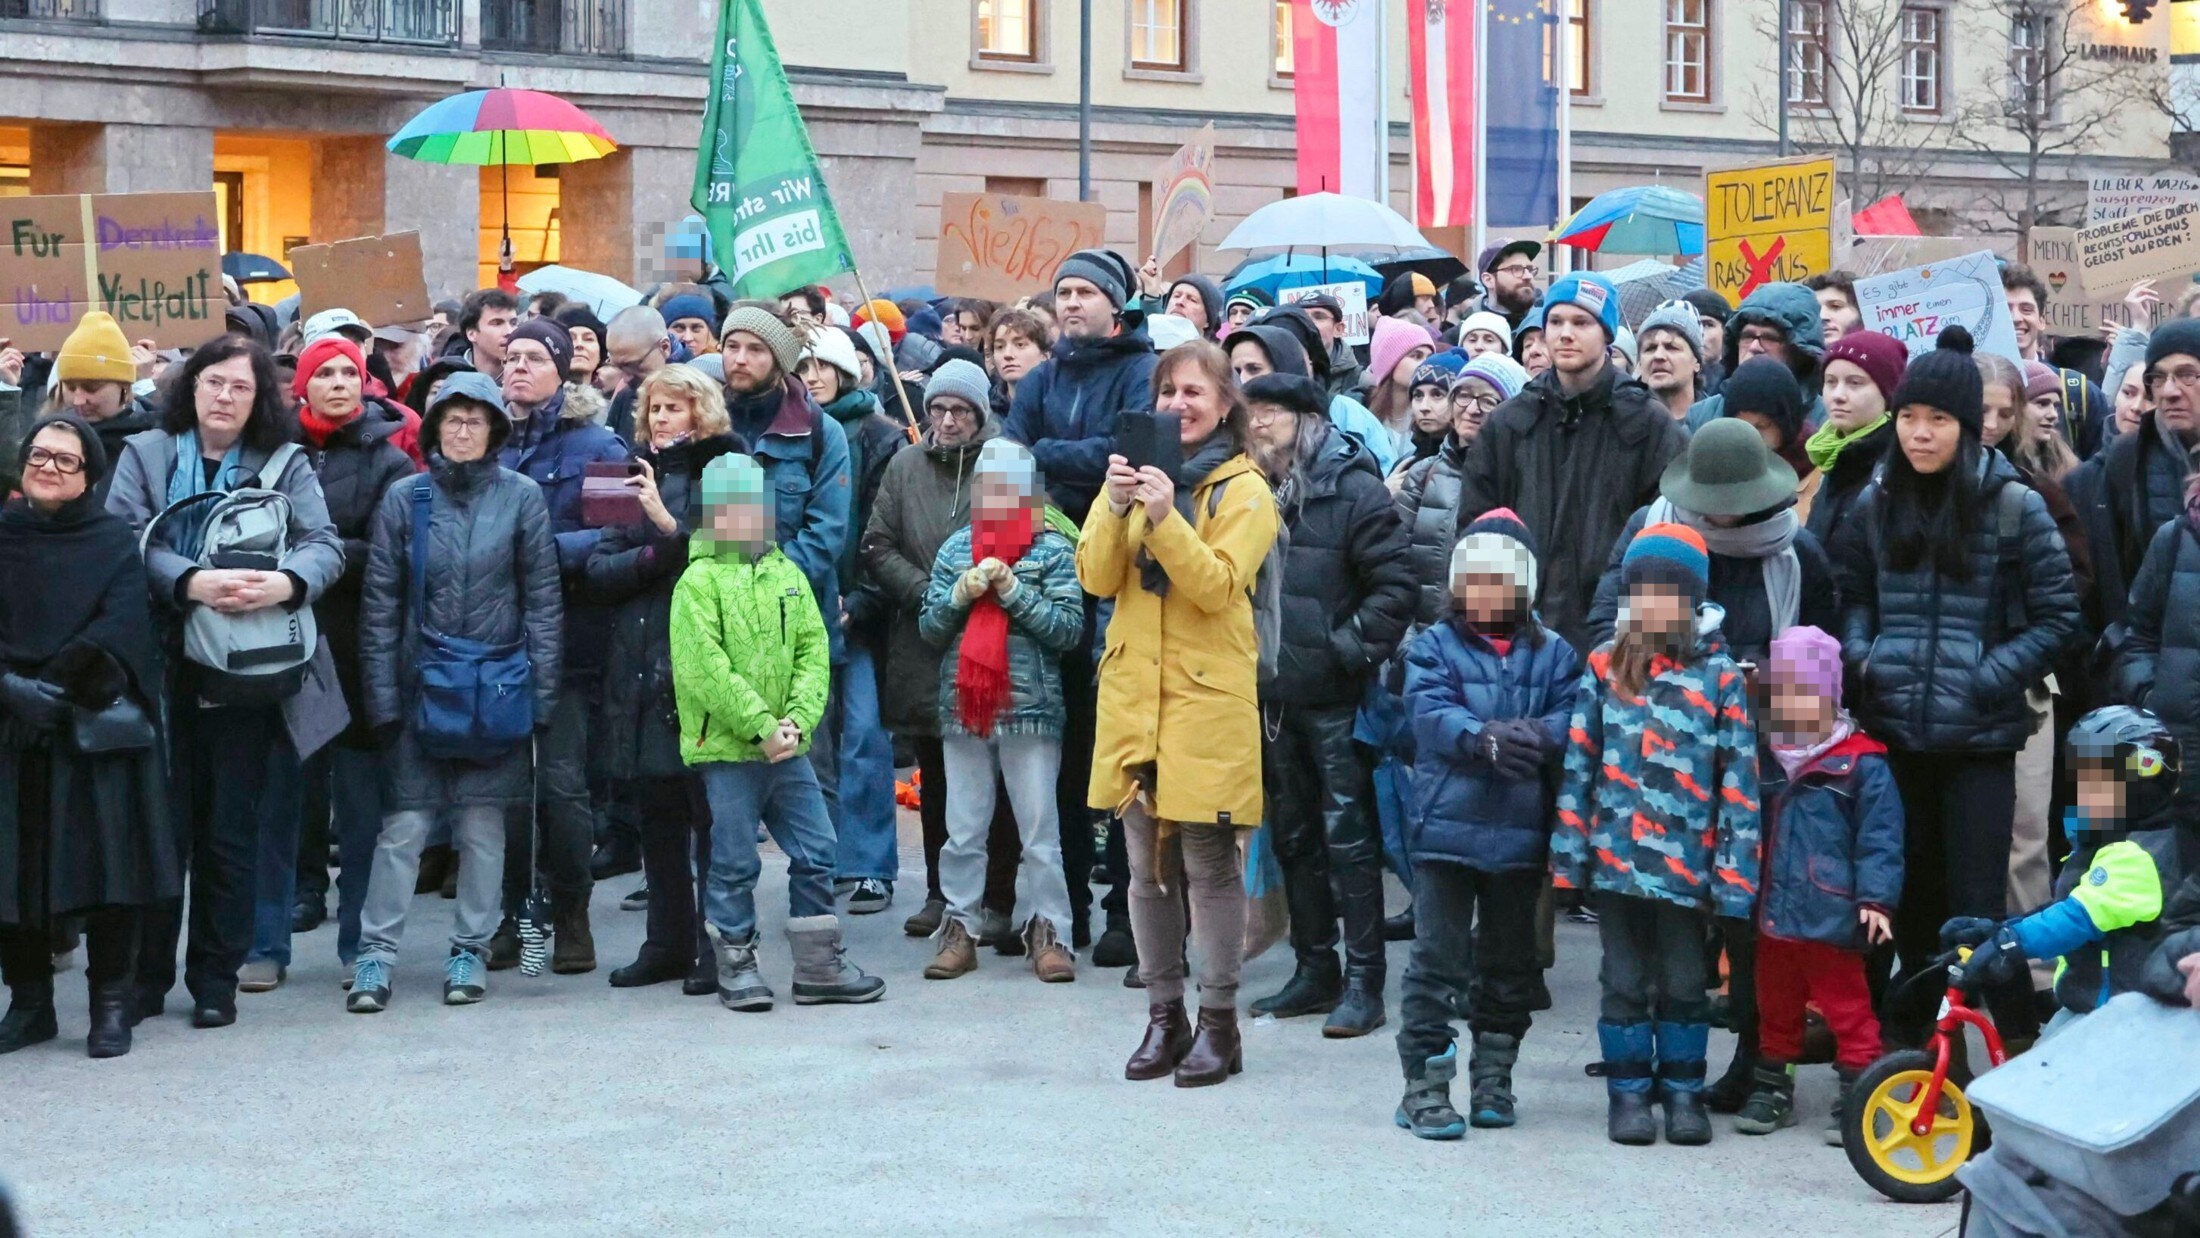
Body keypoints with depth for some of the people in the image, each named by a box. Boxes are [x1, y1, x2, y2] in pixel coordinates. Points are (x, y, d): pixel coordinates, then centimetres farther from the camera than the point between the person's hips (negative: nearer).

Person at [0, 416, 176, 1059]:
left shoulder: (115, 542, 5)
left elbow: (118, 630, -8)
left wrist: (55, 685, -18)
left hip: (97, 726, -2)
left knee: (108, 862, -5)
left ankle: (111, 1005, 4)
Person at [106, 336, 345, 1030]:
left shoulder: (286, 465, 5)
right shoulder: (145, 455, 4)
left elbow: (325, 546, -6)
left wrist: (286, 583, -28)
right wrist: (193, 583, -27)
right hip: (163, 670, 0)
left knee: (231, 833, 5)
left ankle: (216, 980, 15)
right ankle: (145, 975, 14)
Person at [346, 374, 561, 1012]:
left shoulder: (522, 497, 1)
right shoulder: (404, 499, 2)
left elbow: (543, 597, 3)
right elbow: (380, 604, 3)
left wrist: (542, 691, -2)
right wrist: (381, 696, -2)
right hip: (420, 687, 0)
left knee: (483, 825, 6)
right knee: (404, 825, -3)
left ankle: (470, 950, 17)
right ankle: (376, 953, 4)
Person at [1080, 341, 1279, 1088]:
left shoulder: (1244, 490, -1)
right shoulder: (1137, 472, 12)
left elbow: (1218, 586, -15)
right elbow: (1097, 579, 1)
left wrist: (1166, 517, -25)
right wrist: (1117, 508, -15)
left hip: (1208, 698, -4)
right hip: (1133, 694, 4)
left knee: (1209, 865, -1)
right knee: (1147, 866, 9)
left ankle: (1218, 1020, 8)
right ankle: (1164, 1015, 18)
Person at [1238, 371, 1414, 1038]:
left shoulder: (1353, 490, -9)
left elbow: (1394, 587, -13)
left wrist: (1351, 651, -15)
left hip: (1335, 696, -7)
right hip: (1275, 694, 7)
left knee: (1348, 835, -5)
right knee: (1294, 833, 13)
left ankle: (1363, 981, -1)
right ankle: (1315, 968, 24)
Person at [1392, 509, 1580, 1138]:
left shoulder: (1553, 654, 9)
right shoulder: (1434, 647, 4)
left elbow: (1571, 717, -6)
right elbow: (1431, 714, -13)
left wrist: (1536, 736, -26)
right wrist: (1484, 739, -30)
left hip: (1520, 832, 3)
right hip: (1447, 827, -2)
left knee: (1510, 961, 12)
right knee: (1438, 958, -3)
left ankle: (1493, 1078, 25)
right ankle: (1425, 1085, 1)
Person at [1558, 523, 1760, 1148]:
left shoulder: (1719, 675, -2)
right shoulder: (1604, 668, 3)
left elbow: (1739, 778, -3)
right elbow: (1579, 764, 4)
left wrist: (1733, 872, -8)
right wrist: (1569, 853, 0)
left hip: (1687, 864, -1)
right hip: (1615, 857, 1)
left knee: (1684, 983, 9)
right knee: (1625, 981, 9)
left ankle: (1684, 1092, 22)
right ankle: (1628, 1092, 19)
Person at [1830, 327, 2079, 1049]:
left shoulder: (2013, 508, -6)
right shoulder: (1877, 506, 7)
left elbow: (2057, 618, -3)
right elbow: (1850, 594, 20)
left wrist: (1986, 679, -12)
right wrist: (1861, 657, 1)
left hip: (1979, 739, -4)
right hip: (1894, 732, 4)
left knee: (1978, 906, -5)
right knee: (1909, 896, 13)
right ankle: (1910, 1037, 27)